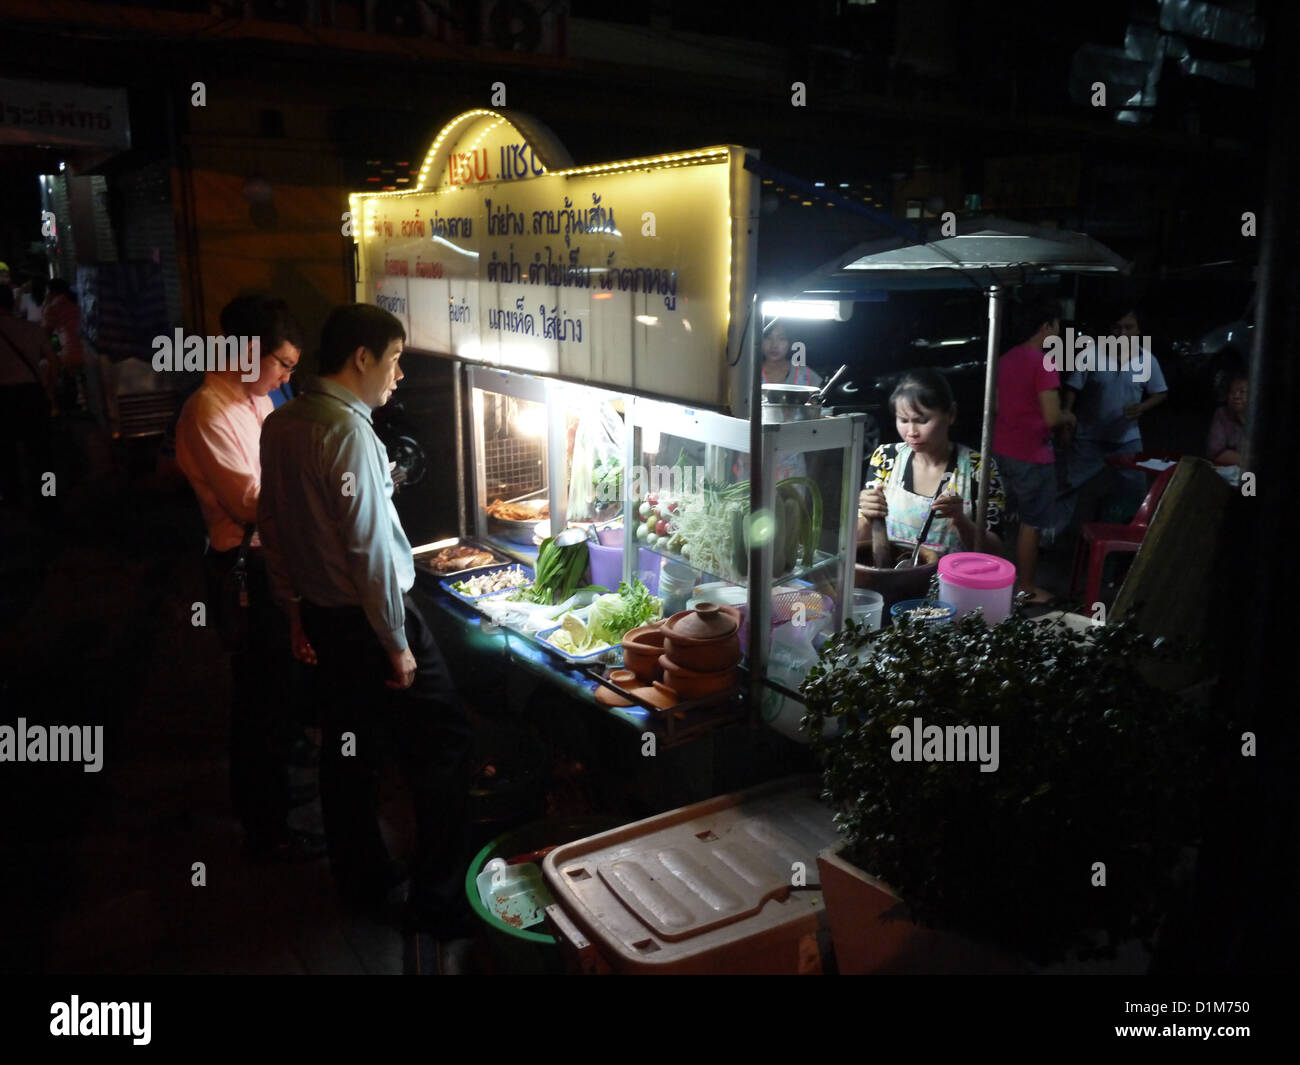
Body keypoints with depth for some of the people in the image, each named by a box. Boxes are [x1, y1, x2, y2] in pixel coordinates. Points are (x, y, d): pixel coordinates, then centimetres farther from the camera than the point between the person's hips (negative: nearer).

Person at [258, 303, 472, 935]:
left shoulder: (280, 425, 5)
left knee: (346, 750, 18)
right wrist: (397, 643, -16)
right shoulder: (349, 431, -22)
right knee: (442, 746, 3)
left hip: (320, 618, 9)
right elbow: (370, 550, -23)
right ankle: (438, 903, 11)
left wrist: (295, 611, 20)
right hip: (368, 617, -9)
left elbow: (273, 527, 12)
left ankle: (362, 881, 34)